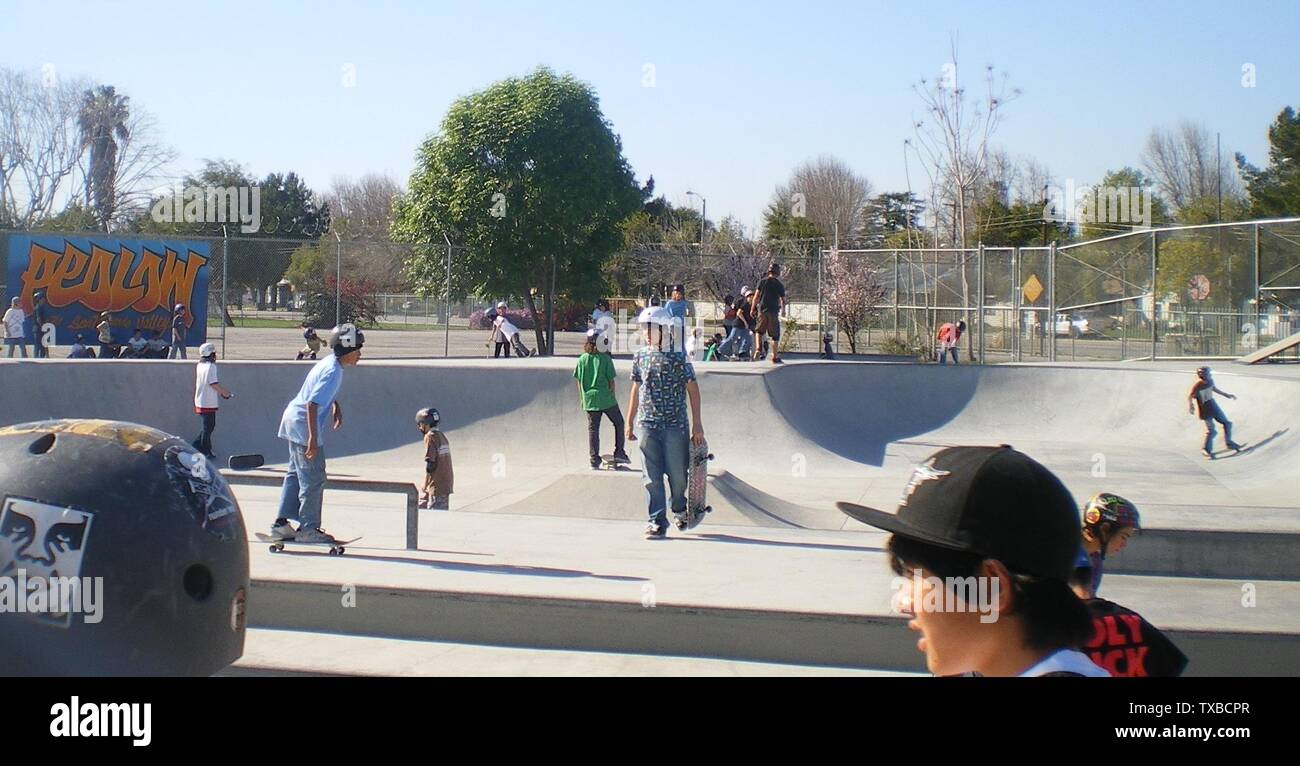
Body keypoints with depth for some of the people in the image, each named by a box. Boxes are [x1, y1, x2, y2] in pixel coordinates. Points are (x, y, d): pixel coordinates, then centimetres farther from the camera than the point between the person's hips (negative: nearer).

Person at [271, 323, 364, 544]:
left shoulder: (330, 362, 8)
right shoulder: (333, 371, -22)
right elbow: (313, 404, -28)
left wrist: (336, 407, 16)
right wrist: (313, 438, -30)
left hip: (294, 421, 10)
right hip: (304, 426, -10)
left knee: (296, 474, 16)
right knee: (313, 480, -2)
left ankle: (281, 522, 20)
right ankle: (308, 528, 6)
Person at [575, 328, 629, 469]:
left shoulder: (582, 359, 1)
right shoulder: (606, 359, -9)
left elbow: (579, 381, 5)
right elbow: (611, 380, -6)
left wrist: (582, 397, 16)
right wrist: (613, 396, 7)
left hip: (589, 399, 3)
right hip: (606, 399, -3)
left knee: (592, 429, 8)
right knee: (618, 423, 15)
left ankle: (594, 460, 6)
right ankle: (619, 453, 10)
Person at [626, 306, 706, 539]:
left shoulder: (678, 356, -4)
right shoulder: (640, 356, 8)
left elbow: (692, 389, -2)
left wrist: (697, 424, -5)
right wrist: (630, 422, 15)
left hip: (675, 424, -3)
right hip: (647, 424, 3)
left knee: (677, 473, 3)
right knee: (651, 477, -1)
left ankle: (678, 507, 31)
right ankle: (657, 522, 2)